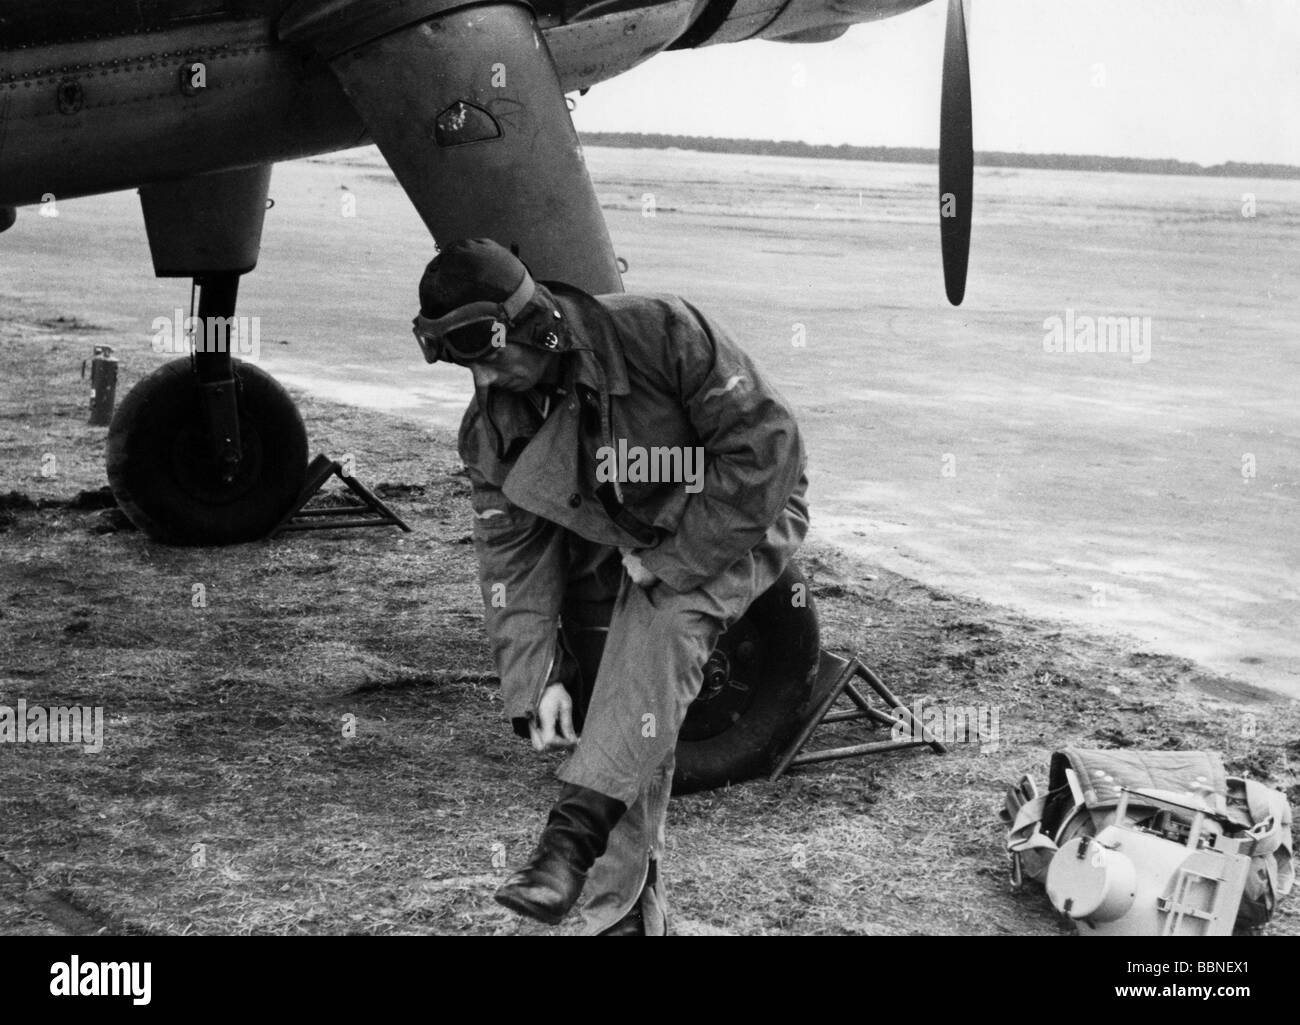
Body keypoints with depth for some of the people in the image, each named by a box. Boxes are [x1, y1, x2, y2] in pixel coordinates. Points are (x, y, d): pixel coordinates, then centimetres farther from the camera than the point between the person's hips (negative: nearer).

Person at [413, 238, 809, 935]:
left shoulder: (662, 333, -27)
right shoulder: (491, 423, -9)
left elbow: (765, 445, -27)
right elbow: (510, 556, -8)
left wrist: (673, 558, -25)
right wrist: (535, 684, -18)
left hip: (731, 530, -5)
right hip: (610, 549, 6)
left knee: (659, 625, -35)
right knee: (619, 718, -5)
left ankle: (574, 837, -38)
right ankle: (625, 913, 8)